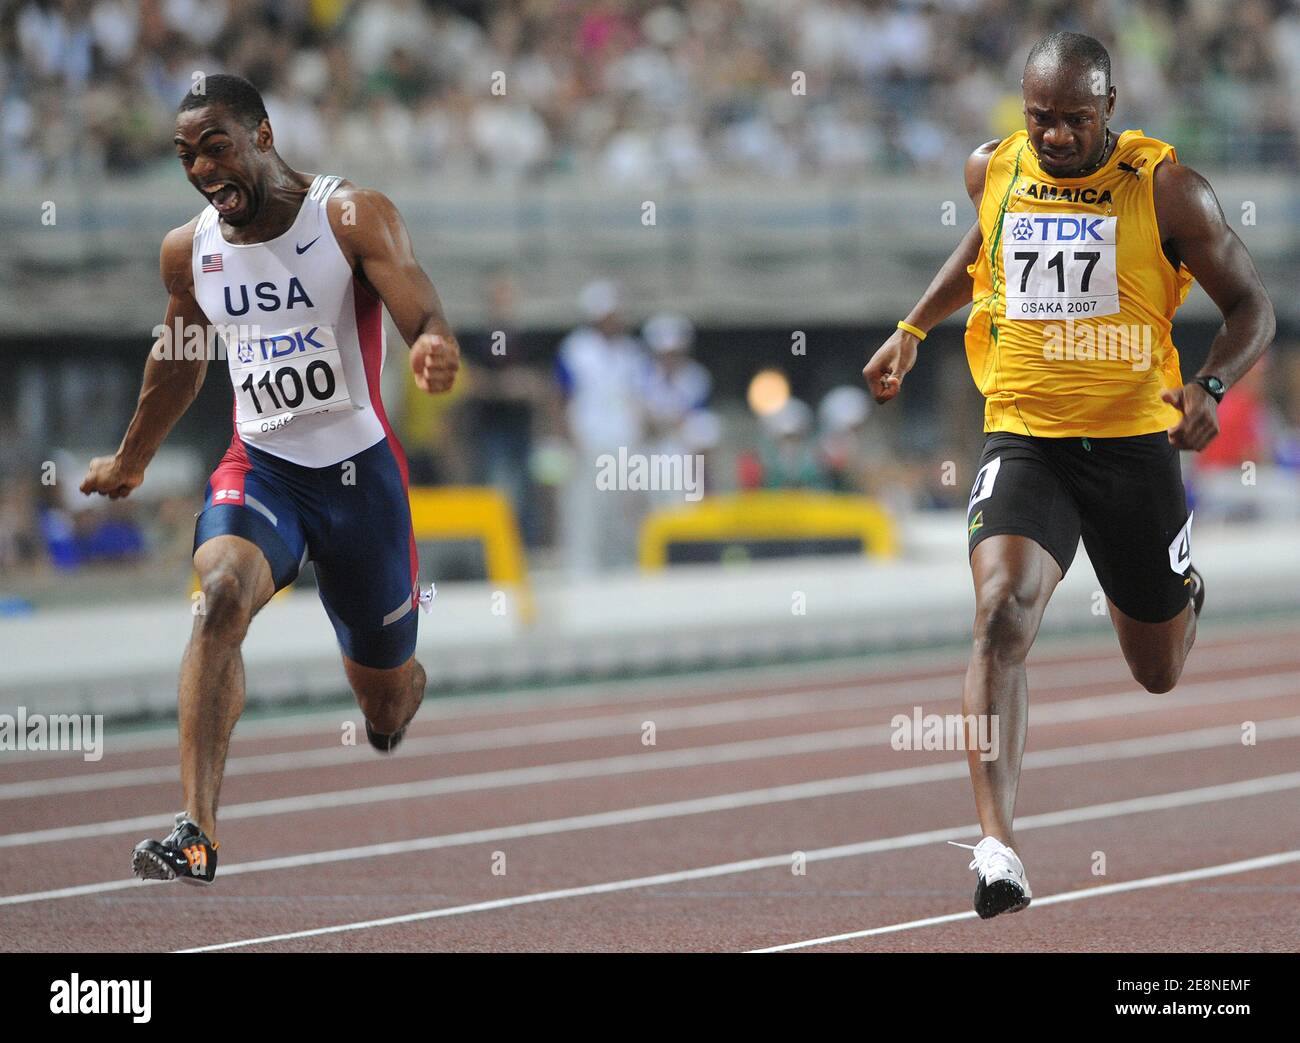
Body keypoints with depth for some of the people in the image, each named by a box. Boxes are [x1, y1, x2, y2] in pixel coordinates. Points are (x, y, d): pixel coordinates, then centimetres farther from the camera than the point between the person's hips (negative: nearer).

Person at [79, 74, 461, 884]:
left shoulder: (353, 217, -11)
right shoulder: (189, 250, 2)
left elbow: (426, 319, -23)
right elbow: (178, 360, 21)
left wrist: (435, 348, -49)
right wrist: (130, 462, 33)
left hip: (359, 468, -2)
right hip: (259, 464, 2)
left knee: (386, 705, 11)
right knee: (222, 590, -33)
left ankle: (406, 687, 54)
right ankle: (198, 831, -39)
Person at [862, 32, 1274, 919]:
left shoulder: (1166, 188, -9)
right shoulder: (993, 170, 2)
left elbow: (1252, 306, -4)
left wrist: (1210, 387, -21)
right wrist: (915, 330, 19)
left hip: (1136, 440, -1)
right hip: (1025, 438, 1)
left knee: (1161, 672, 16)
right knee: (1002, 613, -26)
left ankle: (1181, 592, 57)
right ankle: (997, 847, -32)